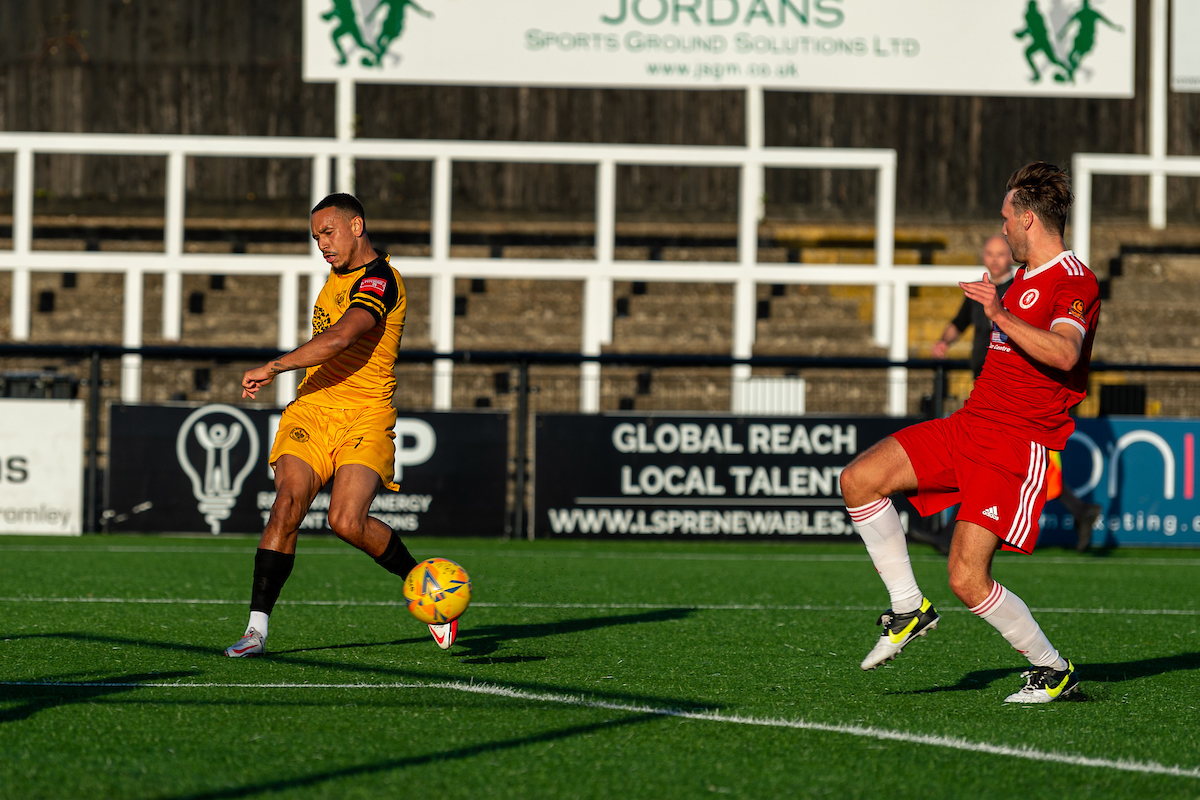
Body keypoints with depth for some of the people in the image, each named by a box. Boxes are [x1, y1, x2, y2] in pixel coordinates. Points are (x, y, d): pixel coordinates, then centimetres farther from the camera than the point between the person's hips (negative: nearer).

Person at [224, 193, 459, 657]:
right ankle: (257, 629, -18)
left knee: (347, 521, -22)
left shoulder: (379, 280, -11)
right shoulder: (338, 276, 19)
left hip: (364, 418, -7)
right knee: (287, 505, -15)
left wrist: (274, 368, -23)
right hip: (309, 410, 7)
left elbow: (340, 338, -26)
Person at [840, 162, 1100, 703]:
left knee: (967, 580, -16)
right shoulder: (1025, 276, 19)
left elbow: (1064, 353, -32)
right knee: (860, 480, -7)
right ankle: (908, 609, 3)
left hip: (1017, 445, -9)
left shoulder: (1074, 282, -12)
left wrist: (1001, 314, -36)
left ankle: (1053, 671, 3)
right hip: (969, 426, 9)